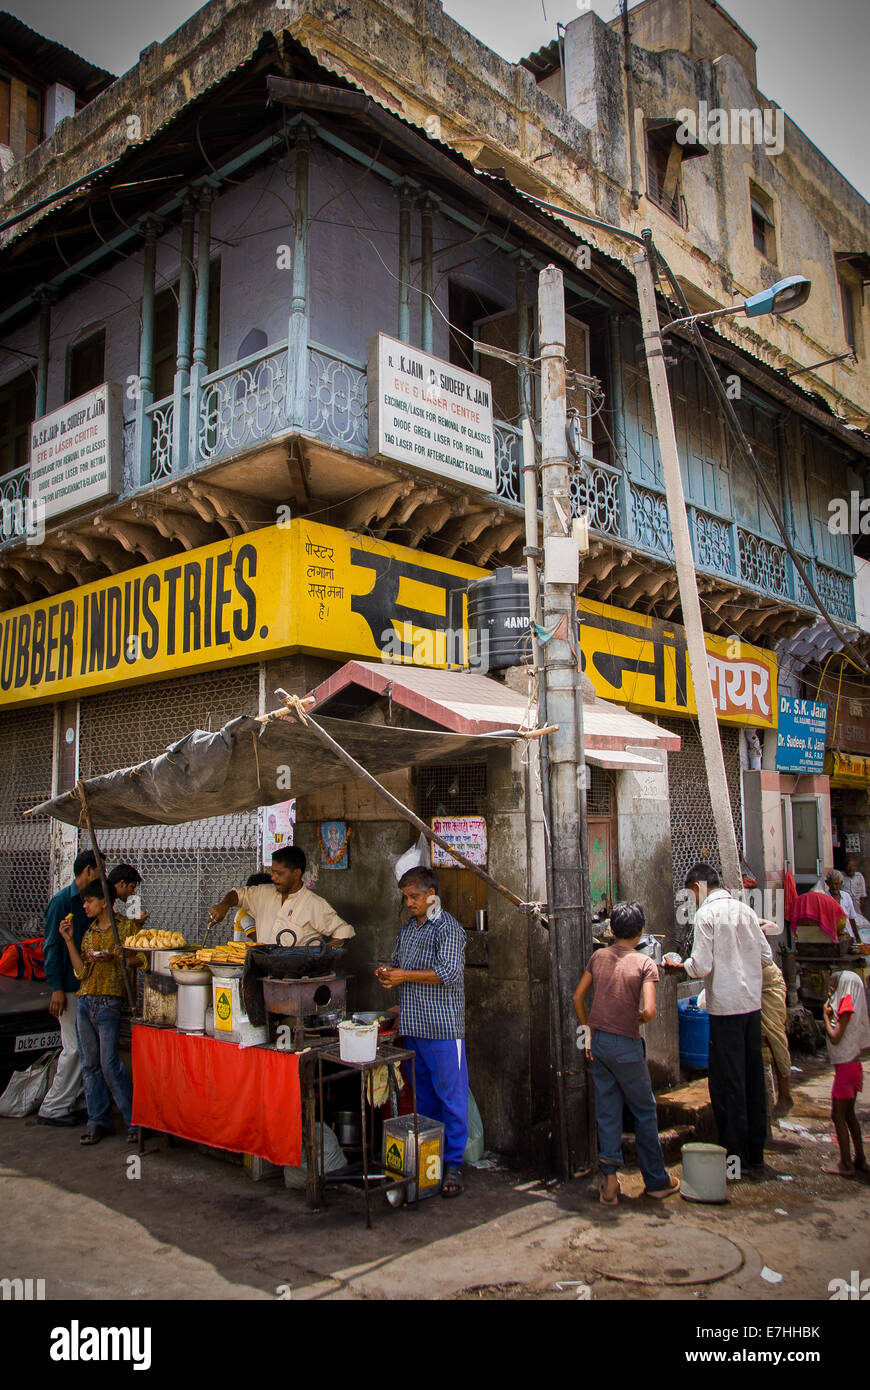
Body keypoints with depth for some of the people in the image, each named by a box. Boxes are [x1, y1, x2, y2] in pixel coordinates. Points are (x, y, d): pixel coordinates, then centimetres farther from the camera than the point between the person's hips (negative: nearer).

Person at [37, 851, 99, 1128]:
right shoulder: (62, 901, -11)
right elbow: (52, 946, -13)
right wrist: (57, 988, -17)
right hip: (70, 987, -8)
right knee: (74, 1048, -4)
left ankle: (74, 1102, 19)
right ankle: (53, 1109, 7)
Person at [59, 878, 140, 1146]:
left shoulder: (126, 927, 0)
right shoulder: (88, 933, 15)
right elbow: (81, 972, 7)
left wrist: (113, 957, -16)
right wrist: (69, 941, 2)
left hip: (110, 1003, -6)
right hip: (85, 1001, 6)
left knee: (109, 1065, -9)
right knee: (90, 1065, 7)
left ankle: (135, 1120, 2)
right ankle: (98, 1121, 17)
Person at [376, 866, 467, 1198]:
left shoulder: (448, 928, -10)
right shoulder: (407, 928, 15)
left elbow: (449, 972, -21)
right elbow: (398, 962, 27)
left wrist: (404, 976, -16)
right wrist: (388, 972, 4)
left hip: (443, 1027, -7)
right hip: (413, 1026, 8)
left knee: (450, 1096, -2)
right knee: (422, 1094, 15)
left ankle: (453, 1163, 6)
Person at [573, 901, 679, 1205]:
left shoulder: (598, 956, 4)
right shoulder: (645, 963, -10)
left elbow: (578, 997, 6)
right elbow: (649, 1011, -20)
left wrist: (589, 1031, 14)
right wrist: (638, 1020, 2)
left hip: (598, 1042, 4)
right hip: (626, 1045, -4)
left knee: (607, 1112, 12)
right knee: (644, 1112, 11)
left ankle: (609, 1181, 12)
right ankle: (656, 1181, 21)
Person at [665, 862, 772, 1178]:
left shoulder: (707, 913, -11)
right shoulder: (745, 909, 7)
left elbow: (701, 966, -15)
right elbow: (766, 956, 10)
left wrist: (677, 966, 3)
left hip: (725, 1006, -6)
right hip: (752, 1003, 6)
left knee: (727, 1083, 3)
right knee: (753, 1080, 13)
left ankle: (736, 1159, 9)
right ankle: (755, 1157, 23)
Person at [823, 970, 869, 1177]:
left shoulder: (847, 1007, -18)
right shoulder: (852, 1006, 10)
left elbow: (835, 1038, -21)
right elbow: (838, 1034, 13)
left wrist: (826, 1016, -12)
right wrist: (831, 1014, 5)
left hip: (845, 1067, -9)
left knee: (838, 1115, -2)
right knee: (849, 1113, 18)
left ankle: (846, 1164, 0)